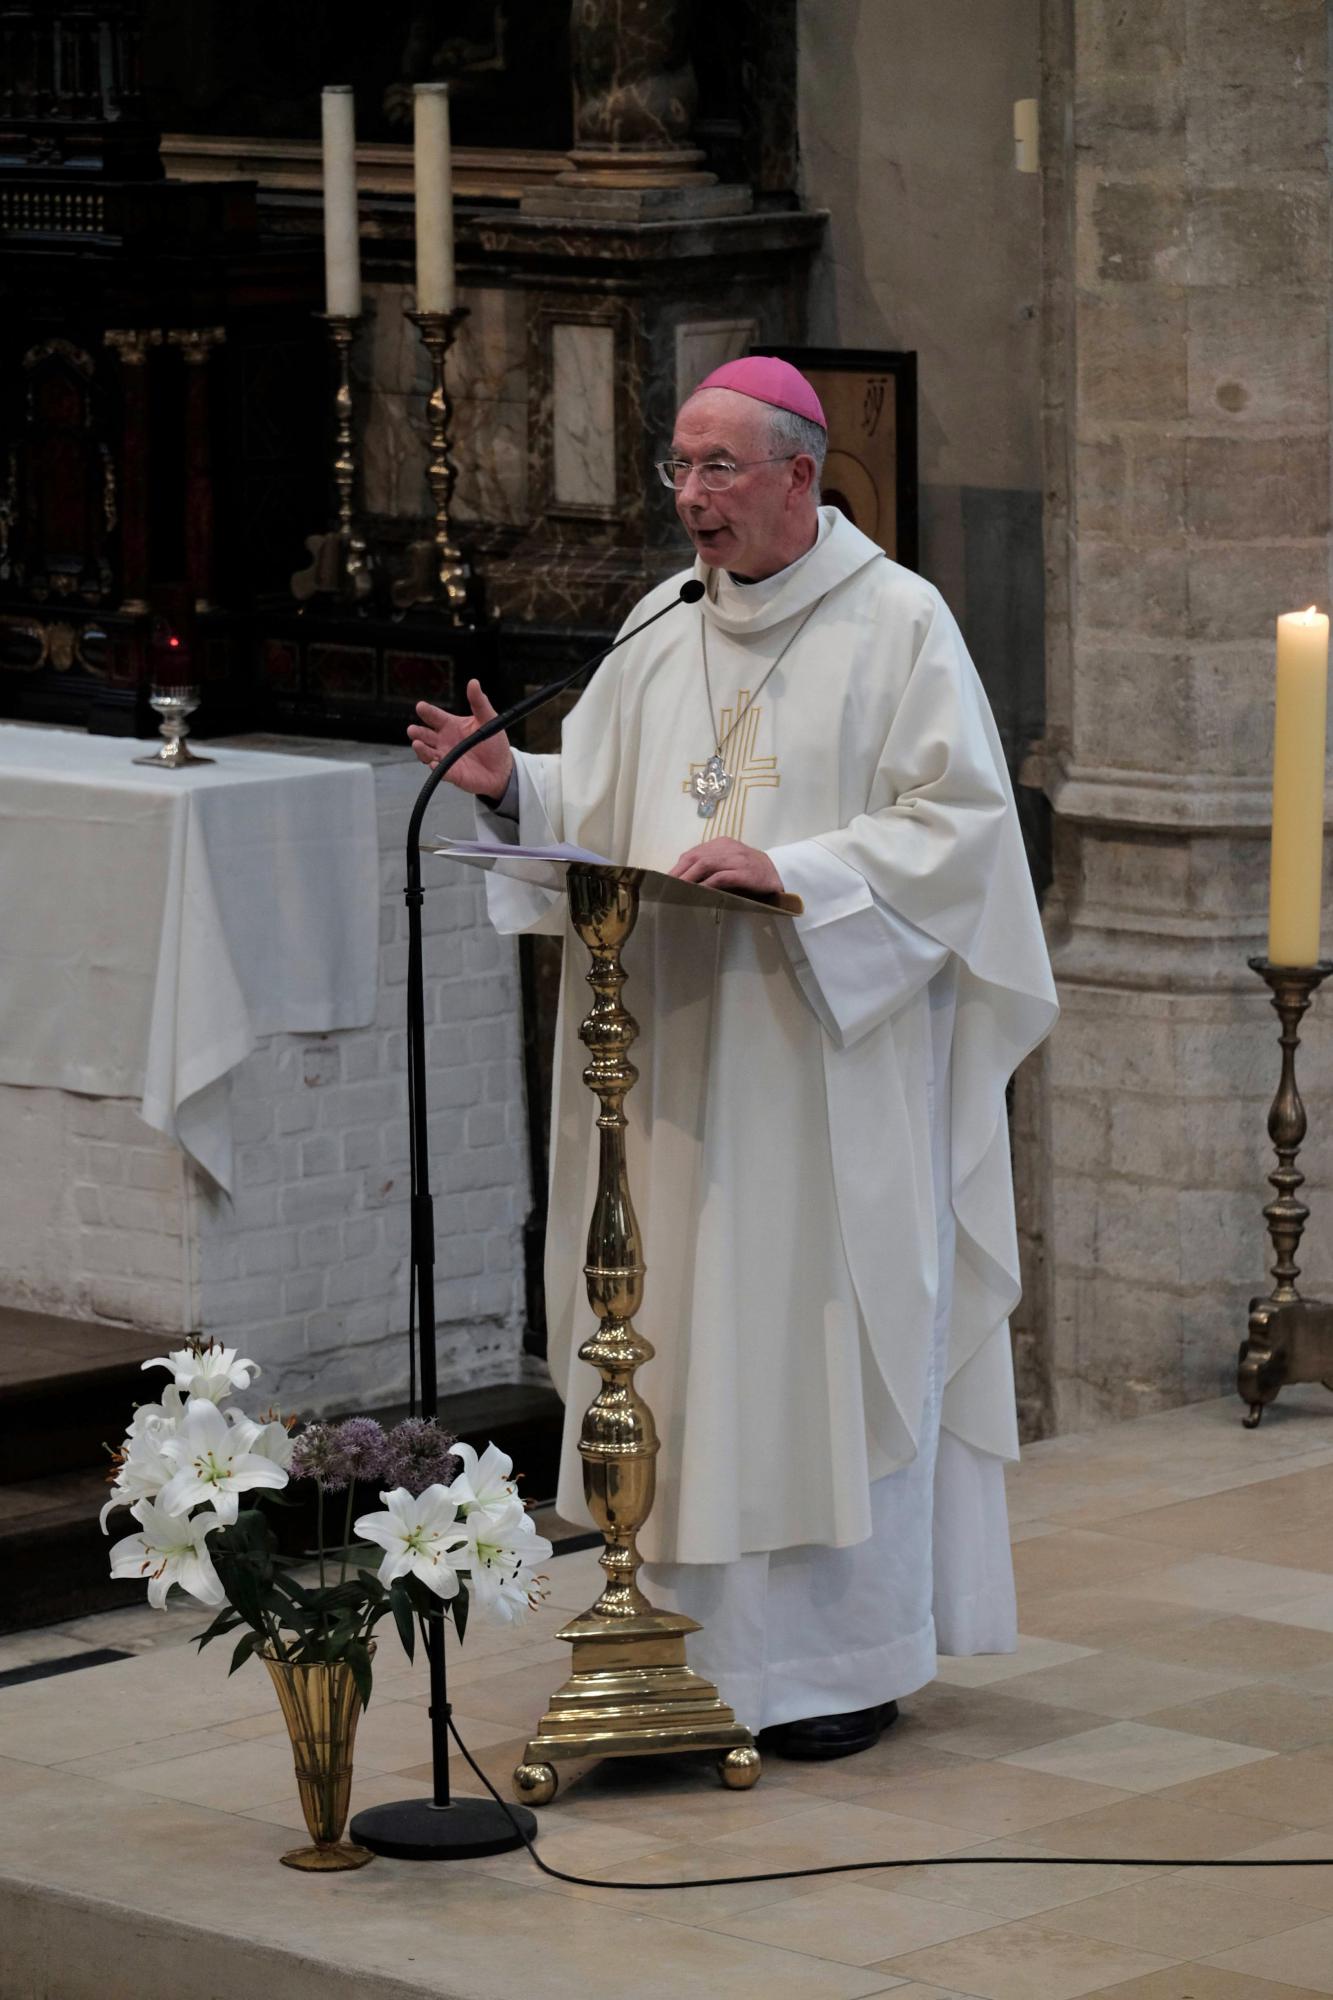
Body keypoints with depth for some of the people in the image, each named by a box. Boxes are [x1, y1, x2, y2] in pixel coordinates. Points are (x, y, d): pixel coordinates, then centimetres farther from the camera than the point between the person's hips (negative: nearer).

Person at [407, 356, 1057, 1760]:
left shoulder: (897, 625, -5)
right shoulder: (663, 629, 12)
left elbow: (957, 821, -10)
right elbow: (599, 805, 14)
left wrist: (790, 871, -20)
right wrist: (516, 789, -7)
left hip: (831, 1054, -6)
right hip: (682, 1054, 6)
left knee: (828, 1340, -3)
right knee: (689, 1339, 6)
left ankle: (847, 1658, 6)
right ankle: (710, 1640, 14)